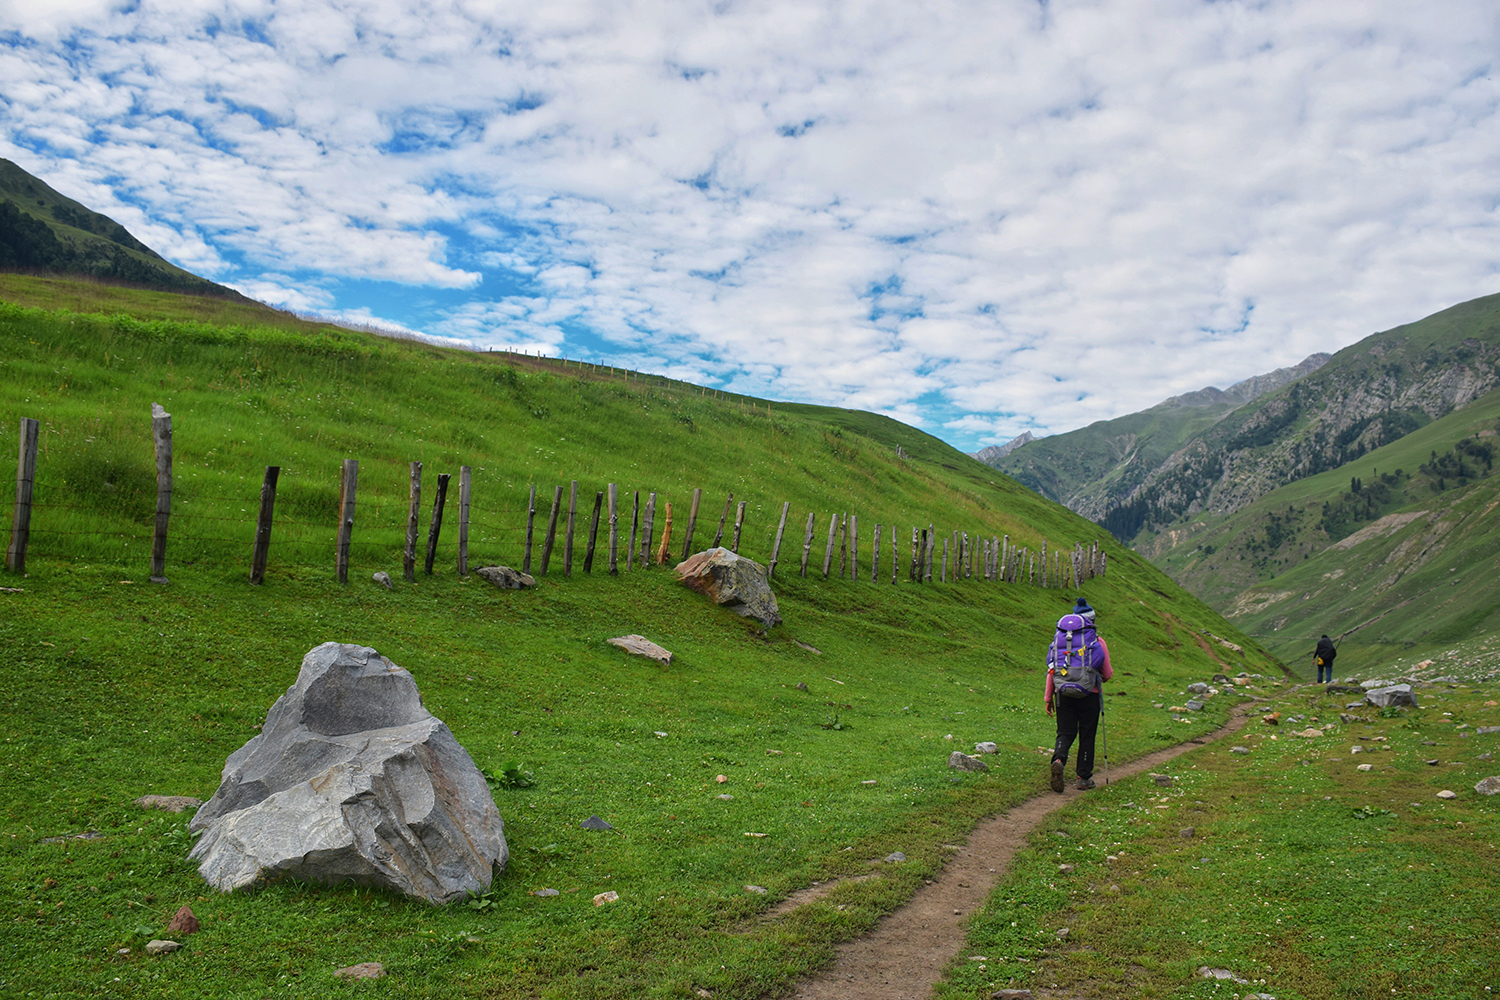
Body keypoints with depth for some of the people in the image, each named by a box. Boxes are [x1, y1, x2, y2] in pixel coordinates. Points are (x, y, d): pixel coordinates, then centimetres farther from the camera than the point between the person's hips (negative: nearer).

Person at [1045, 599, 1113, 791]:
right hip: (1089, 694, -2)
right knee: (1087, 736, 9)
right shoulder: (1097, 642, -2)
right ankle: (1084, 777, 12)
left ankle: (1058, 760, -22)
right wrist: (1104, 675, 27)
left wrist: (1048, 698, 11)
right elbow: (1107, 674, 1)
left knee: (1065, 733, 7)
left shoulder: (1059, 639, 5)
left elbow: (1051, 670, 5)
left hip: (1063, 693, 2)